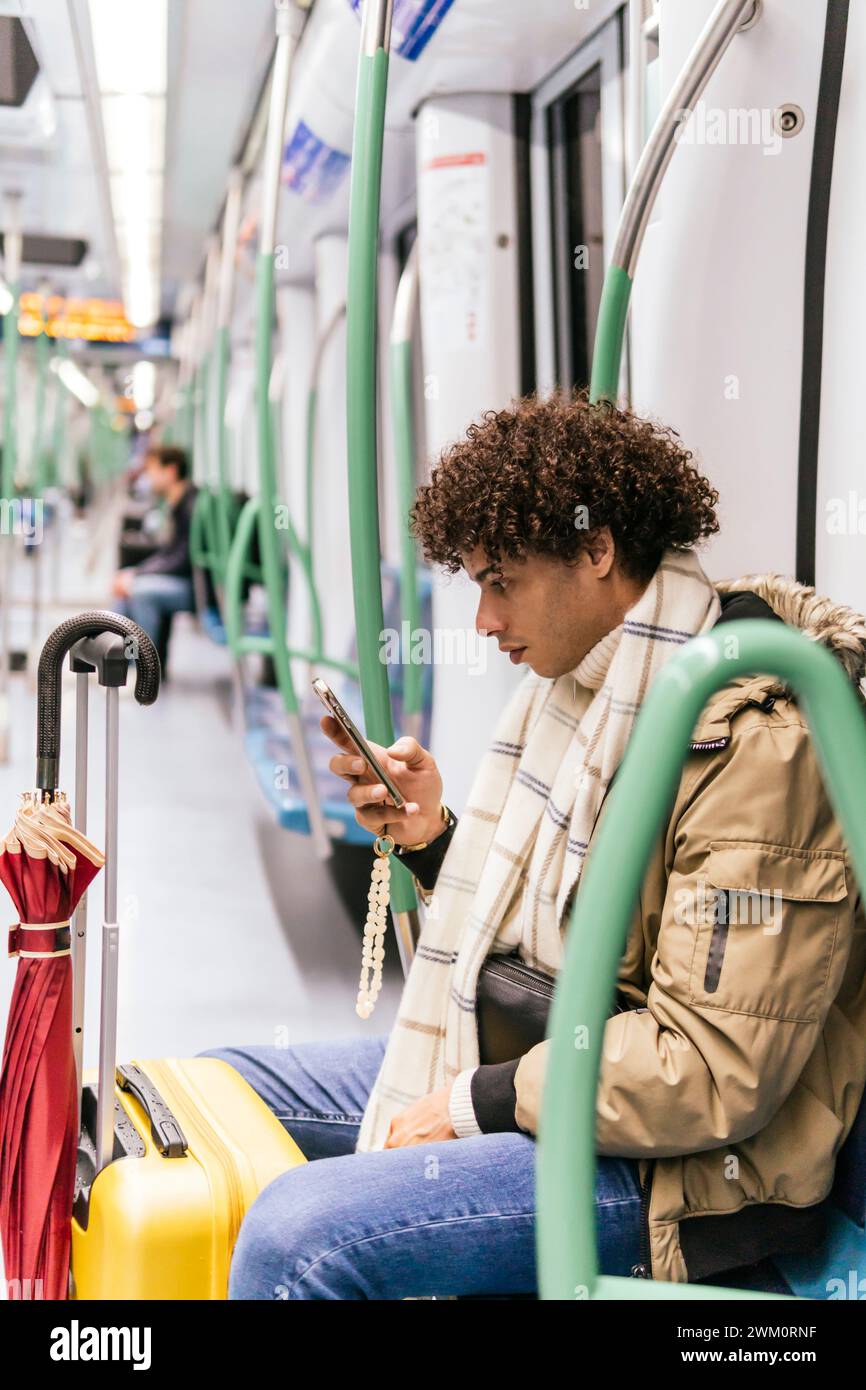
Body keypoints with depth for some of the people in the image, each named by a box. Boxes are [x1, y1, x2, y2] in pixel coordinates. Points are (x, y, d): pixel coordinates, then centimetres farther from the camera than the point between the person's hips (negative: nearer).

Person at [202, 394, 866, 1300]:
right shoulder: (591, 677, 7)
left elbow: (714, 1076, -25)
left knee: (297, 1234, -27)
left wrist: (479, 1102, -18)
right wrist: (431, 837, -2)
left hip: (678, 1171, -9)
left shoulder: (756, 741, -23)